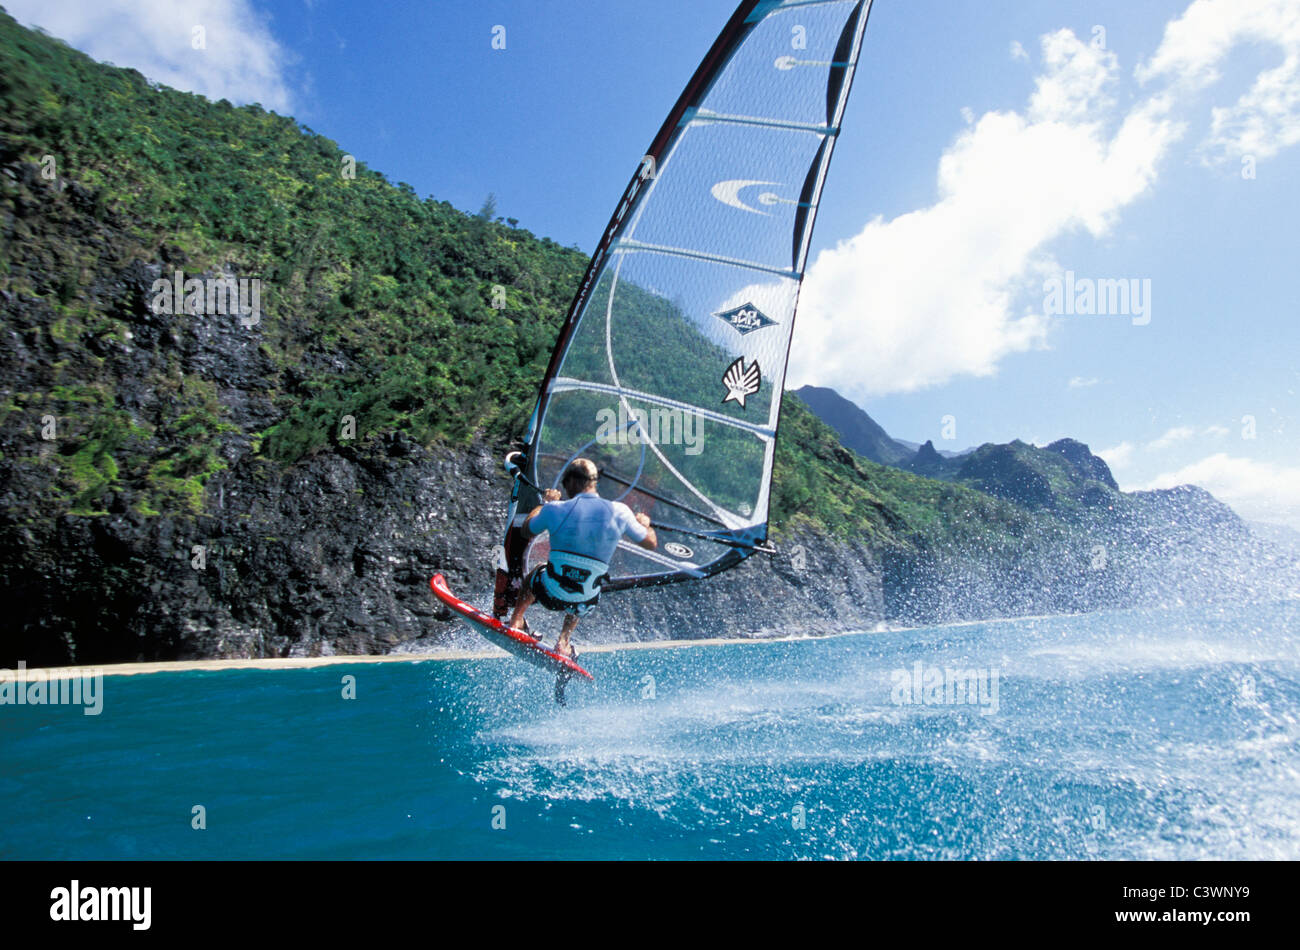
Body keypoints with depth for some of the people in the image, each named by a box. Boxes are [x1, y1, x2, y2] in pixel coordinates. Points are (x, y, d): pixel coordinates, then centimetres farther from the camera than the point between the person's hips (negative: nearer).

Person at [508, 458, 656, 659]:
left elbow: (526, 532, 12)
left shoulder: (555, 509, -10)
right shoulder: (619, 511, -8)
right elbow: (651, 544, 5)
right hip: (585, 604, 1)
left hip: (551, 594, -1)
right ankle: (563, 643, 27)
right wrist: (645, 523, 27)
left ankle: (515, 622, 32)